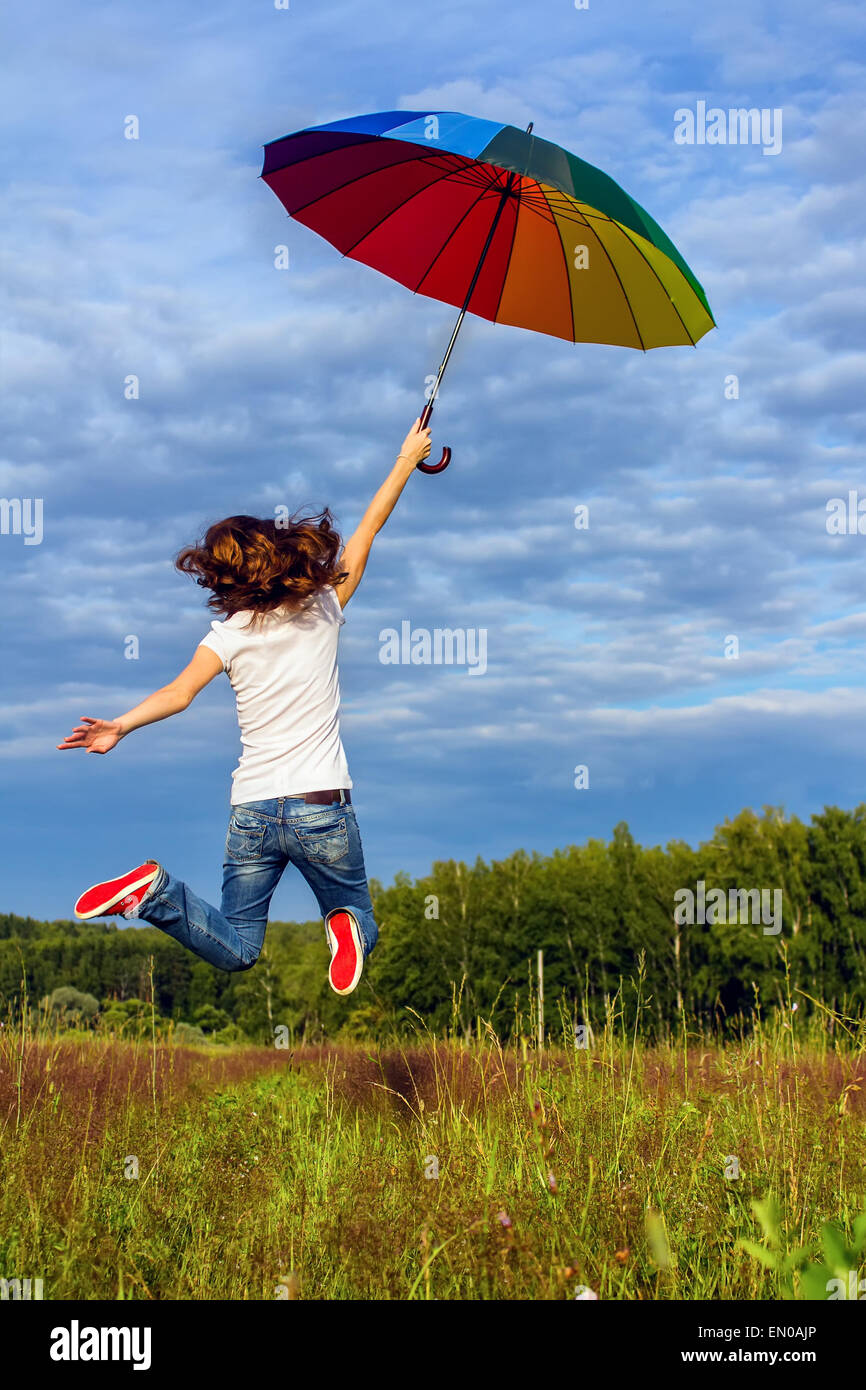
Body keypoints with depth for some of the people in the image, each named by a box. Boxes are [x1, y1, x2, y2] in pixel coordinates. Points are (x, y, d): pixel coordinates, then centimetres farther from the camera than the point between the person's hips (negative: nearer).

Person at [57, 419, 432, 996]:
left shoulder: (231, 632, -2)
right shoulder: (324, 608, 1)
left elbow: (180, 691, -20)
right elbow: (368, 529, 12)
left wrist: (121, 726, -28)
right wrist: (407, 459, 21)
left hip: (252, 812, 1)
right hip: (323, 807, -1)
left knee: (236, 950, 8)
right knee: (356, 917, 19)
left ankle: (155, 890, -20)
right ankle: (348, 927, -17)